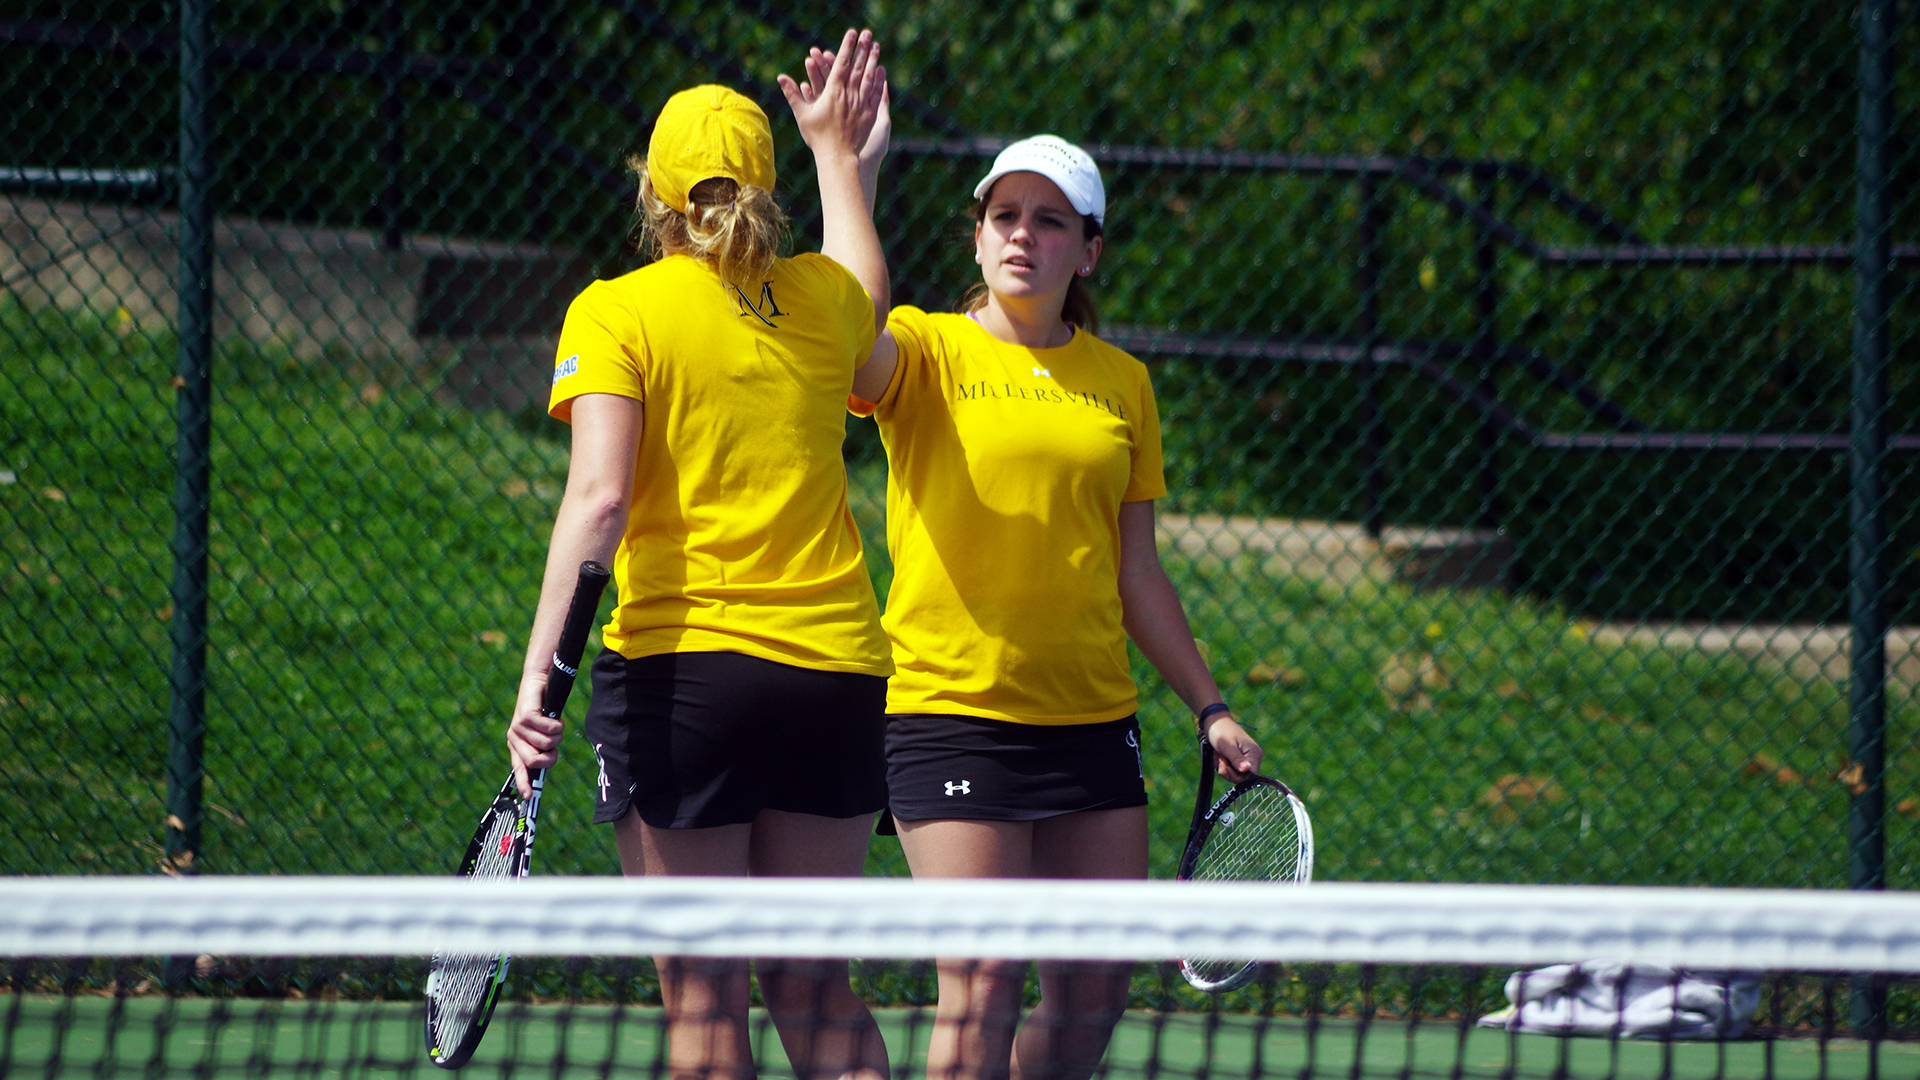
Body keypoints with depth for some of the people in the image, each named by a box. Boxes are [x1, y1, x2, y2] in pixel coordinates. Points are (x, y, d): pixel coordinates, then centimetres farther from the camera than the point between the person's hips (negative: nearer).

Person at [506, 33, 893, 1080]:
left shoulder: (617, 311, -3)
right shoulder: (819, 299, 10)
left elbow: (598, 496, -16)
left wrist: (538, 672, -19)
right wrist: (837, 153, 51)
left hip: (680, 670, -4)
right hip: (837, 670, 4)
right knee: (814, 989, 12)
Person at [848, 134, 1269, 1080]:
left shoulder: (1122, 383, 12)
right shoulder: (924, 354, -1)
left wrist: (1208, 707, 14)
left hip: (1091, 717, 5)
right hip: (950, 708, -5)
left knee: (1096, 988, 5)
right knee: (983, 987, -11)